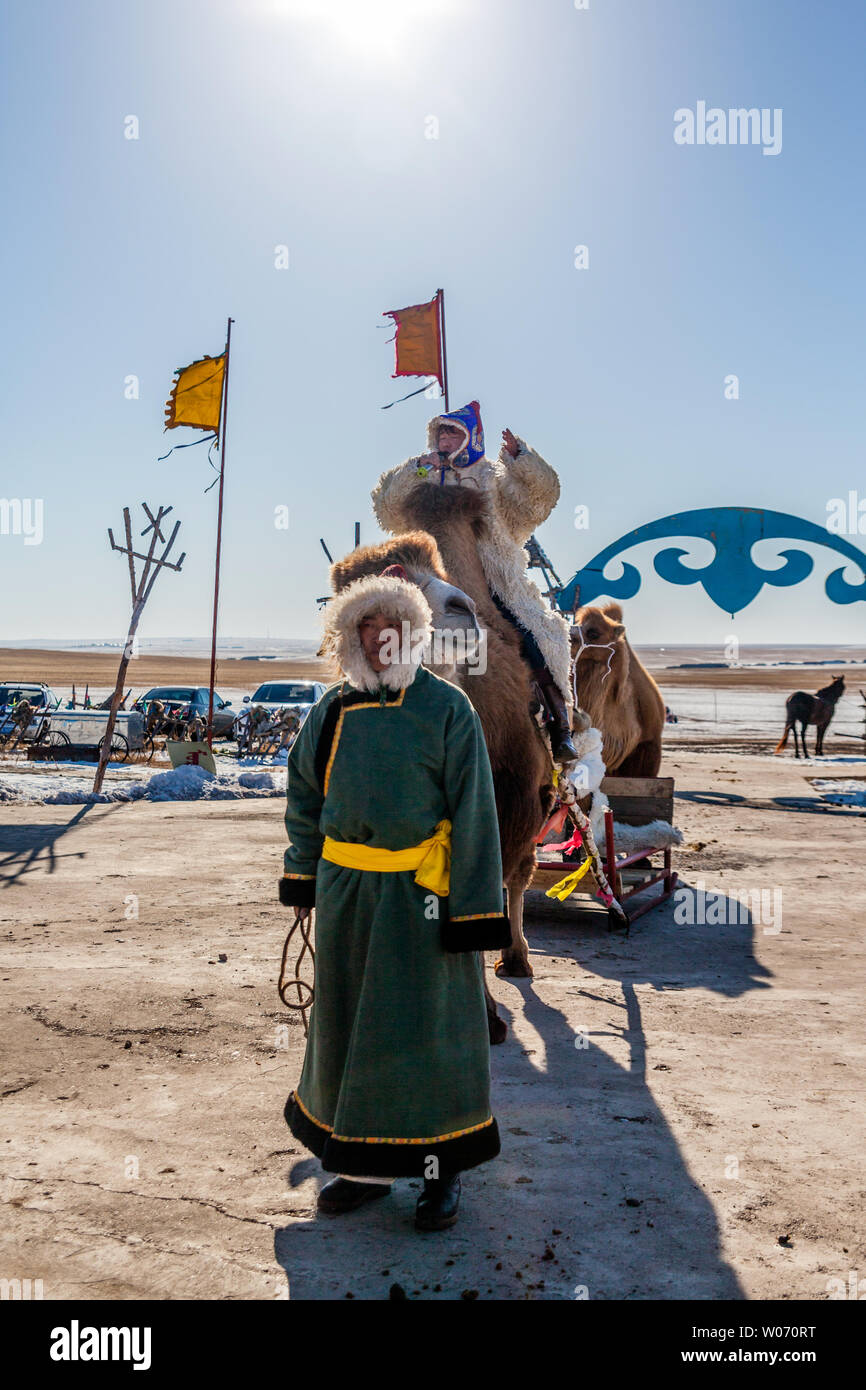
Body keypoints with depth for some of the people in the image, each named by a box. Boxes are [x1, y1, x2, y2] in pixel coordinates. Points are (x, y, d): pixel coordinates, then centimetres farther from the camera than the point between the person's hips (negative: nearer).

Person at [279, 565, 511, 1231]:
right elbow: (304, 795, 18)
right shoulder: (332, 712, 5)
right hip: (346, 894, 5)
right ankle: (366, 1166, 34)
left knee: (428, 1028, 4)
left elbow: (474, 813, -11)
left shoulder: (446, 709, -9)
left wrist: (473, 911, -13)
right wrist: (302, 874, 17)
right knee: (347, 1025, 15)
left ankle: (443, 1169, 26)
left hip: (420, 894, -5)